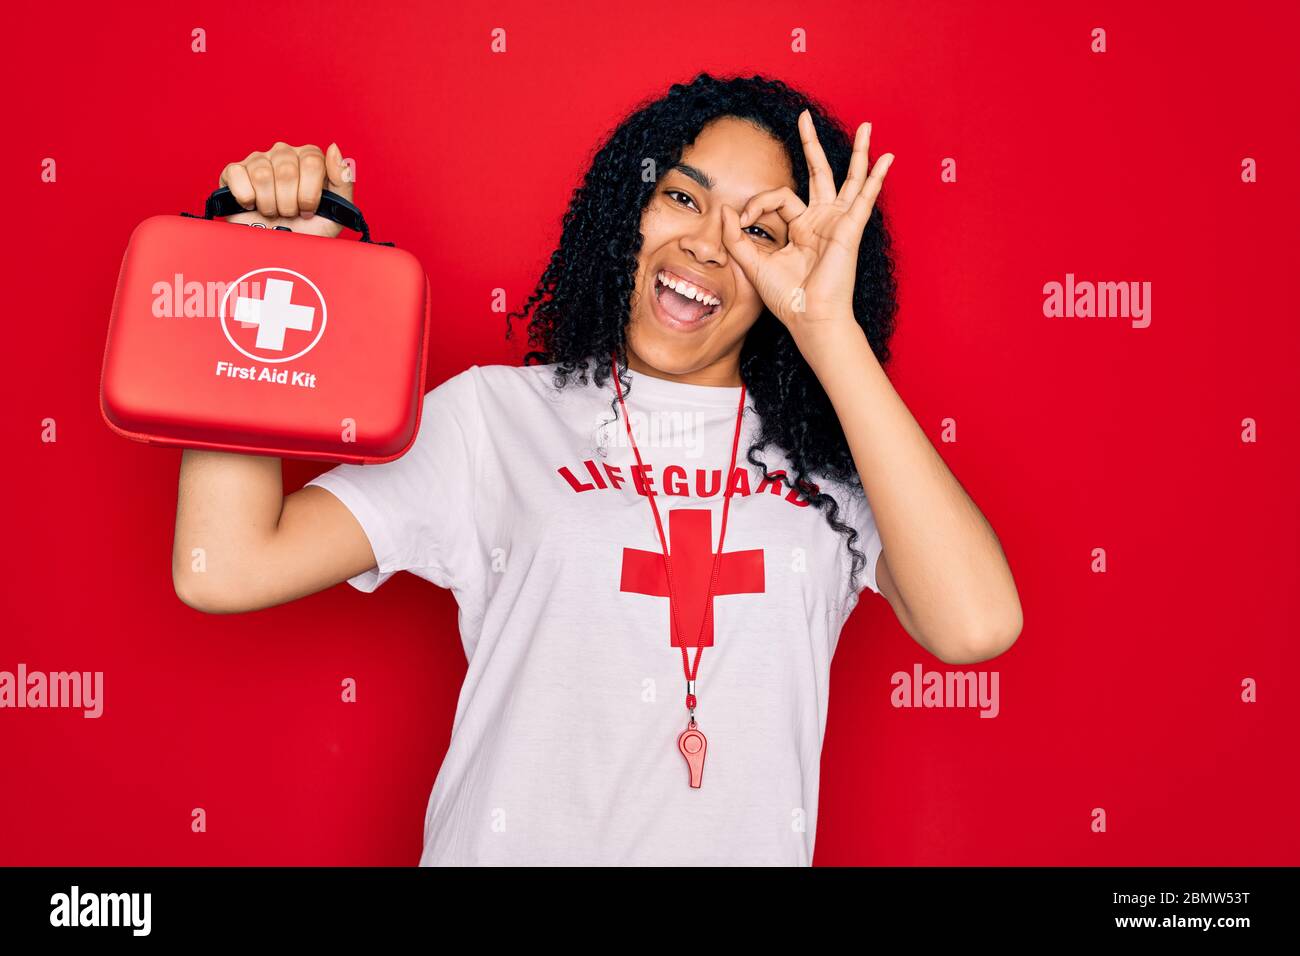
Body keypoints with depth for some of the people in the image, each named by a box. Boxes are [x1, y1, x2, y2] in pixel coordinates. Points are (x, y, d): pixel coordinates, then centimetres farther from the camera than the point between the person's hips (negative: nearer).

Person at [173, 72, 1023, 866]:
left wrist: (829, 329, -12)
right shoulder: (497, 415, 1)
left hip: (747, 846, 1)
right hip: (513, 843, 0)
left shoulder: (833, 457, 3)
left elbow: (976, 627, -15)